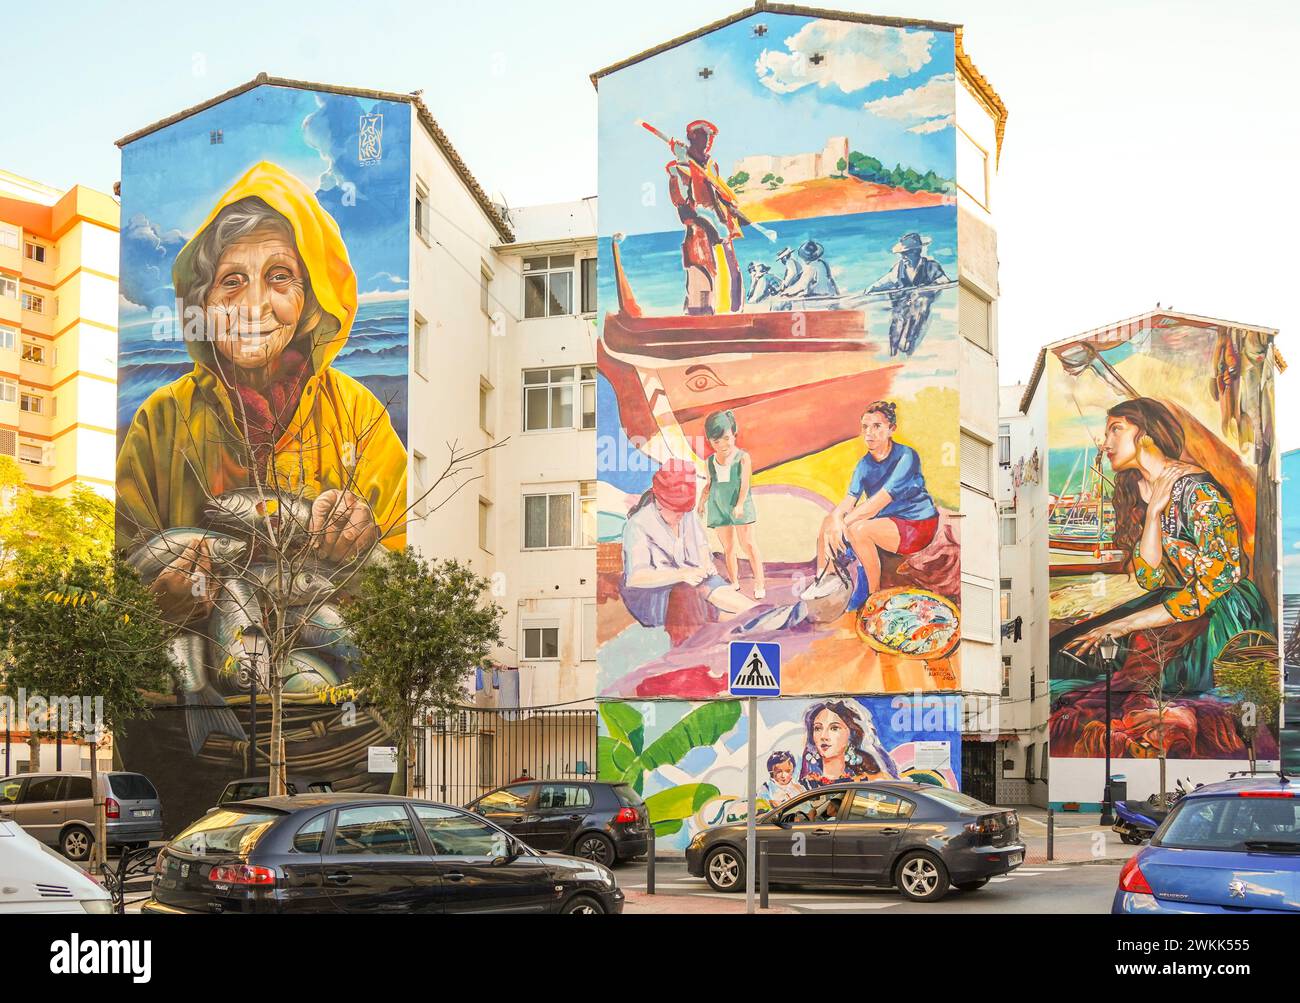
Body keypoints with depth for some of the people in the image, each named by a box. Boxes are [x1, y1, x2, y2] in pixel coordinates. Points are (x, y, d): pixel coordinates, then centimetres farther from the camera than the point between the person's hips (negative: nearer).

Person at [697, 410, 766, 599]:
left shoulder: (743, 457, -7)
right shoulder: (711, 460, 7)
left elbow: (745, 483, -14)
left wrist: (740, 504, -25)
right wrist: (702, 502, 4)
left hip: (739, 507, -4)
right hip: (718, 506, 4)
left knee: (748, 544, -5)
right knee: (728, 548, 9)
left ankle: (759, 583, -1)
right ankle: (735, 584, 18)